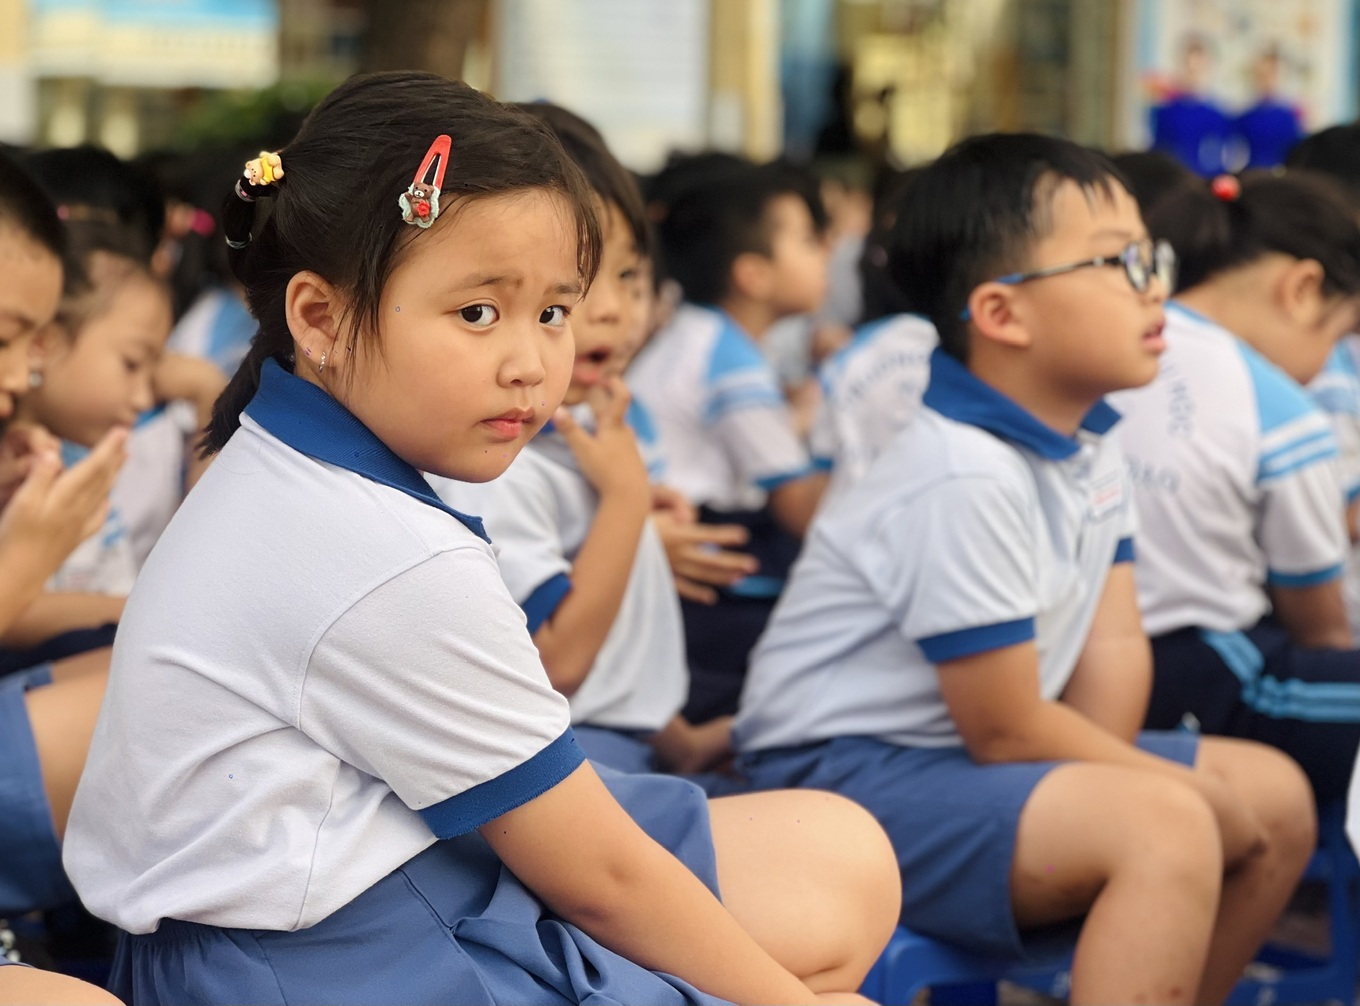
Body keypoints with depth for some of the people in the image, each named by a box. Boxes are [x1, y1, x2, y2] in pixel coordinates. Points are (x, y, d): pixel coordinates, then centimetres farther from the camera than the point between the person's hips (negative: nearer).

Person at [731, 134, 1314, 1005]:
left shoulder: (1089, 445, 6)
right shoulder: (966, 481, -25)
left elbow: (1113, 649, 4)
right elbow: (1005, 731, -21)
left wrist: (1104, 771, -15)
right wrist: (1189, 789, -10)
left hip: (967, 759, 10)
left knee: (1278, 798, 12)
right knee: (1166, 828, -30)